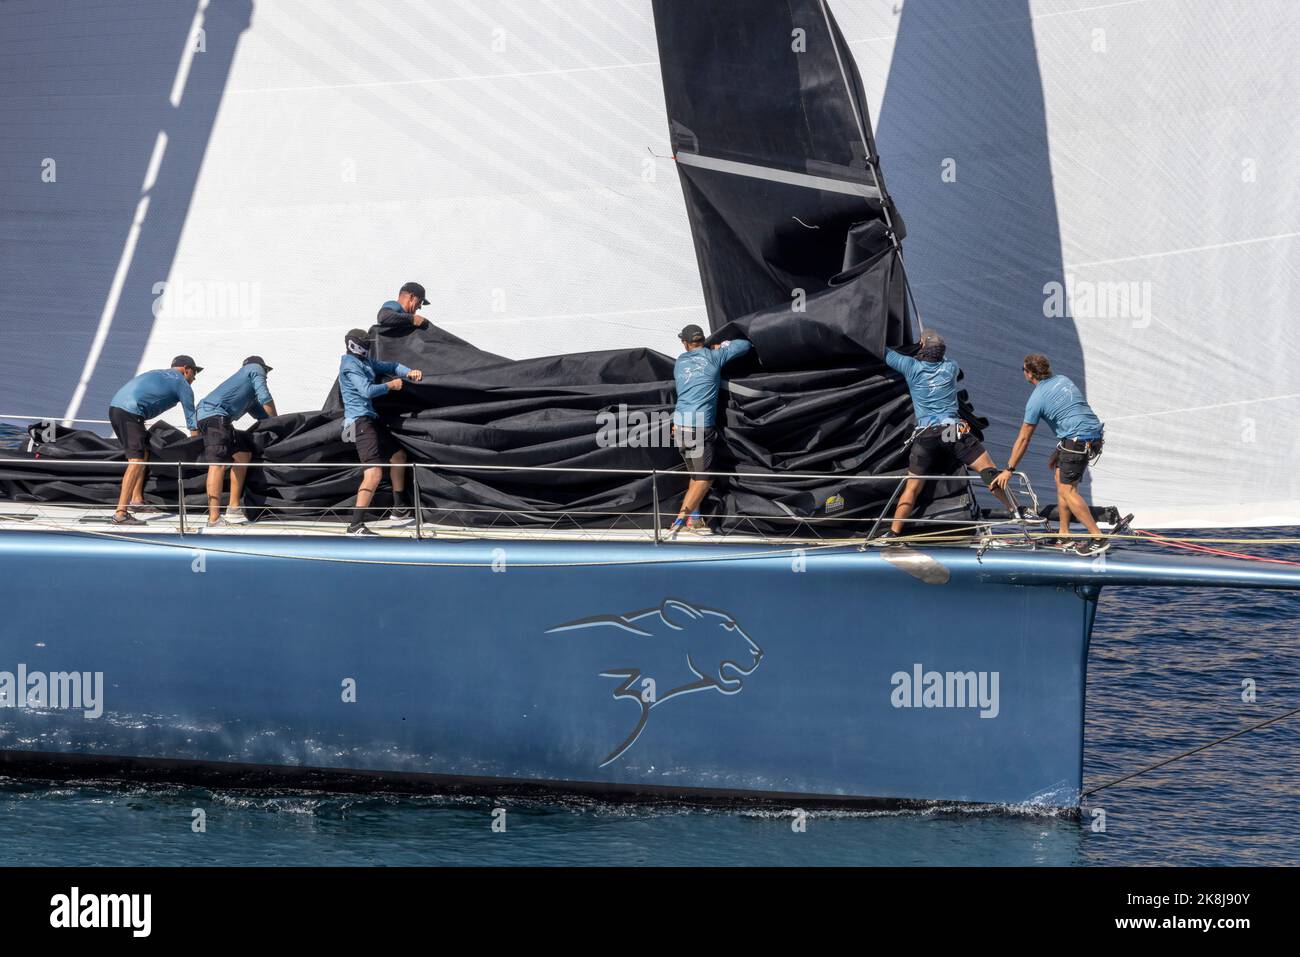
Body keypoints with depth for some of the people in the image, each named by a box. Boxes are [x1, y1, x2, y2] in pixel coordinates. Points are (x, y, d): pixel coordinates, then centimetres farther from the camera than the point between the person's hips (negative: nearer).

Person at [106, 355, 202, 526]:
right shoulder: (182, 384, 9)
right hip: (131, 412, -9)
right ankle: (120, 513, -23)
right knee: (136, 461, -13)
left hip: (115, 405, 9)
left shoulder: (157, 374, 32)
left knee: (144, 452, 23)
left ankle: (136, 500, 24)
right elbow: (191, 418, 11)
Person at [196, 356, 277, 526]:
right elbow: (265, 399, 3)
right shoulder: (255, 369, 12)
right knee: (218, 463, -19)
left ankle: (234, 508, 17)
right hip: (215, 413, -10)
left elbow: (261, 413, 40)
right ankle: (214, 518, -30)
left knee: (243, 455, 19)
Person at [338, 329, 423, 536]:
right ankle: (356, 525, -25)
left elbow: (390, 367, 23)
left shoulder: (366, 361, 17)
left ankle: (400, 508, 37)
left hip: (371, 419, 11)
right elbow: (367, 391, -22)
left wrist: (409, 373, 4)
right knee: (374, 472, -20)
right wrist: (390, 385, -7)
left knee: (398, 455, 24)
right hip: (360, 421, -11)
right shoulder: (350, 365, -13)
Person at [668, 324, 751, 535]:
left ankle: (693, 520, 17)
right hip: (700, 427, -6)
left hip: (679, 425, 6)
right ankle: (680, 520, -8)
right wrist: (723, 346, 23)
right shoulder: (713, 357, -1)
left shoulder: (680, 362, 12)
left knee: (696, 474, 18)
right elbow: (745, 345, 6)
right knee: (704, 478, -1)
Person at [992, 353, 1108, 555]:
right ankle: (1064, 535, 21)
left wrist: (1009, 469, 5)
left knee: (1068, 490, -2)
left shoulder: (1037, 398, -8)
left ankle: (1097, 538, -8)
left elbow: (1023, 439, -3)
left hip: (1078, 440, -9)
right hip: (1095, 433, 9)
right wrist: (1058, 452, 26)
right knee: (1061, 478, 18)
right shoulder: (1062, 380, 15)